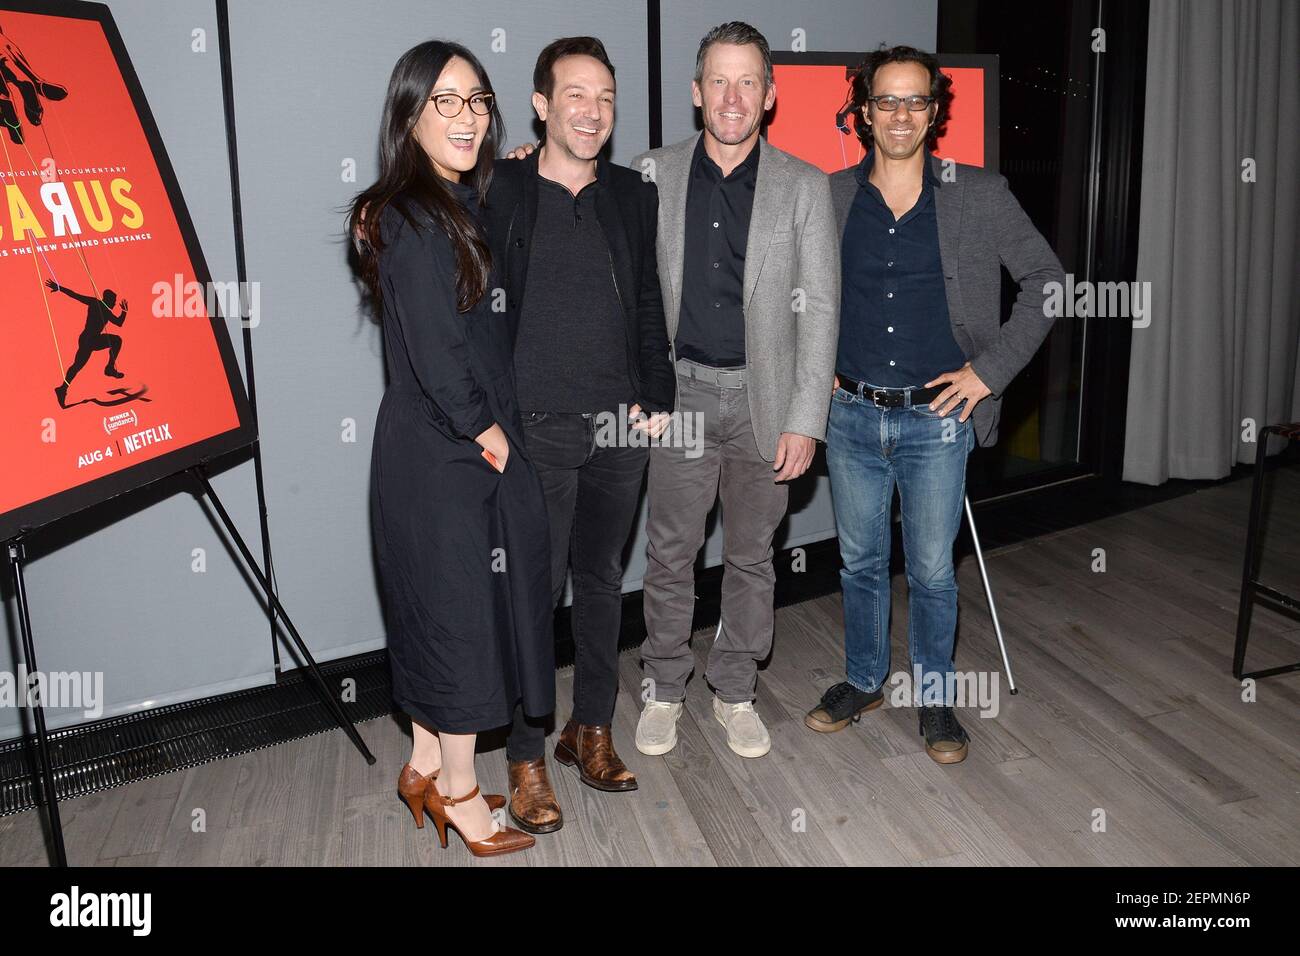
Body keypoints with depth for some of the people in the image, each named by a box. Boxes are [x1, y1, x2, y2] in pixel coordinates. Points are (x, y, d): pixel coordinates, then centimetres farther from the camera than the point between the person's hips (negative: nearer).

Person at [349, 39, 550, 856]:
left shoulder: (461, 207, 12)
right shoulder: (411, 220, -16)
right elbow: (435, 353, -21)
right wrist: (487, 433, -9)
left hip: (470, 445, 9)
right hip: (442, 453, -9)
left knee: (435, 606, 17)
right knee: (460, 609, 3)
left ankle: (427, 767, 34)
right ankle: (460, 793, 22)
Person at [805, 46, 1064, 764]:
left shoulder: (979, 196, -2)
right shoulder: (830, 197, 3)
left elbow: (1047, 281, 3)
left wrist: (991, 368, -5)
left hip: (937, 417, -2)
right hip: (851, 415, 2)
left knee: (932, 571, 7)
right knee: (859, 562, 14)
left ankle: (935, 699, 27)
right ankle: (863, 681, 34)